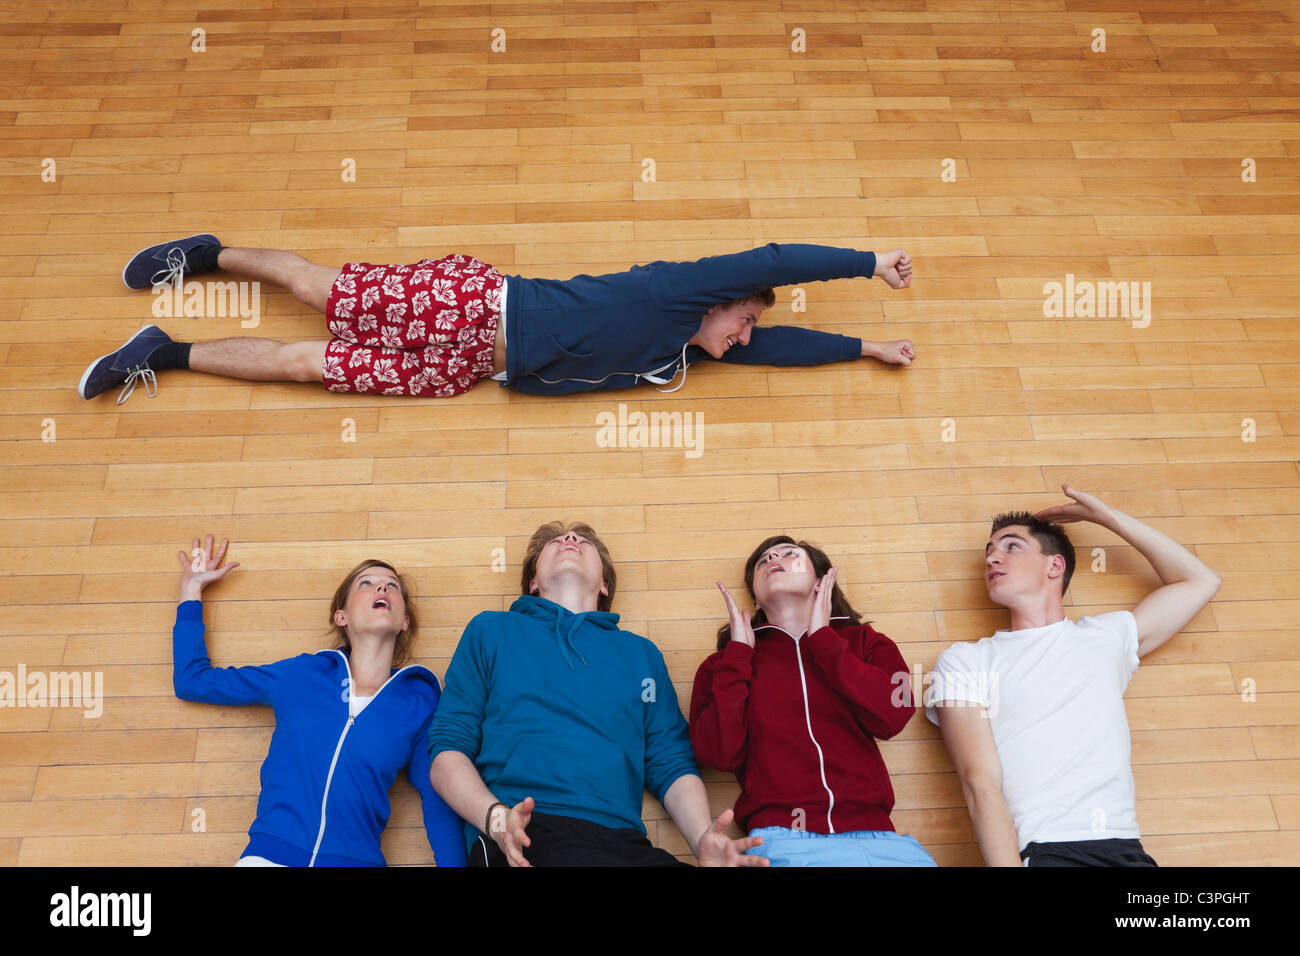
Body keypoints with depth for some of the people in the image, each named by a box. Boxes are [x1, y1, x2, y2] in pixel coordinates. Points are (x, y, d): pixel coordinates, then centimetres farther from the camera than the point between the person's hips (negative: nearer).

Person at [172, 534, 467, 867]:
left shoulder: (420, 701, 7)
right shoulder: (301, 674, 11)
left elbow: (439, 804, 8)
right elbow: (193, 680, 22)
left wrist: (454, 863, -6)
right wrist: (192, 589, 23)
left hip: (356, 858, -1)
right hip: (267, 854, 1)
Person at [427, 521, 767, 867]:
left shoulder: (641, 654, 24)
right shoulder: (490, 630, 17)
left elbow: (672, 765, 17)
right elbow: (447, 750, 9)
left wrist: (703, 839, -5)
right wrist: (495, 818, -13)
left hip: (623, 838, 4)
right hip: (527, 836, -3)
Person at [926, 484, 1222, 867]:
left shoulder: (1106, 637, 18)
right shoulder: (965, 662, 5)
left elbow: (1201, 580, 26)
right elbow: (980, 784, -7)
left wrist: (1104, 514, 24)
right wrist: (1008, 865, -22)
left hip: (1127, 849, 3)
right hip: (1045, 850, -3)